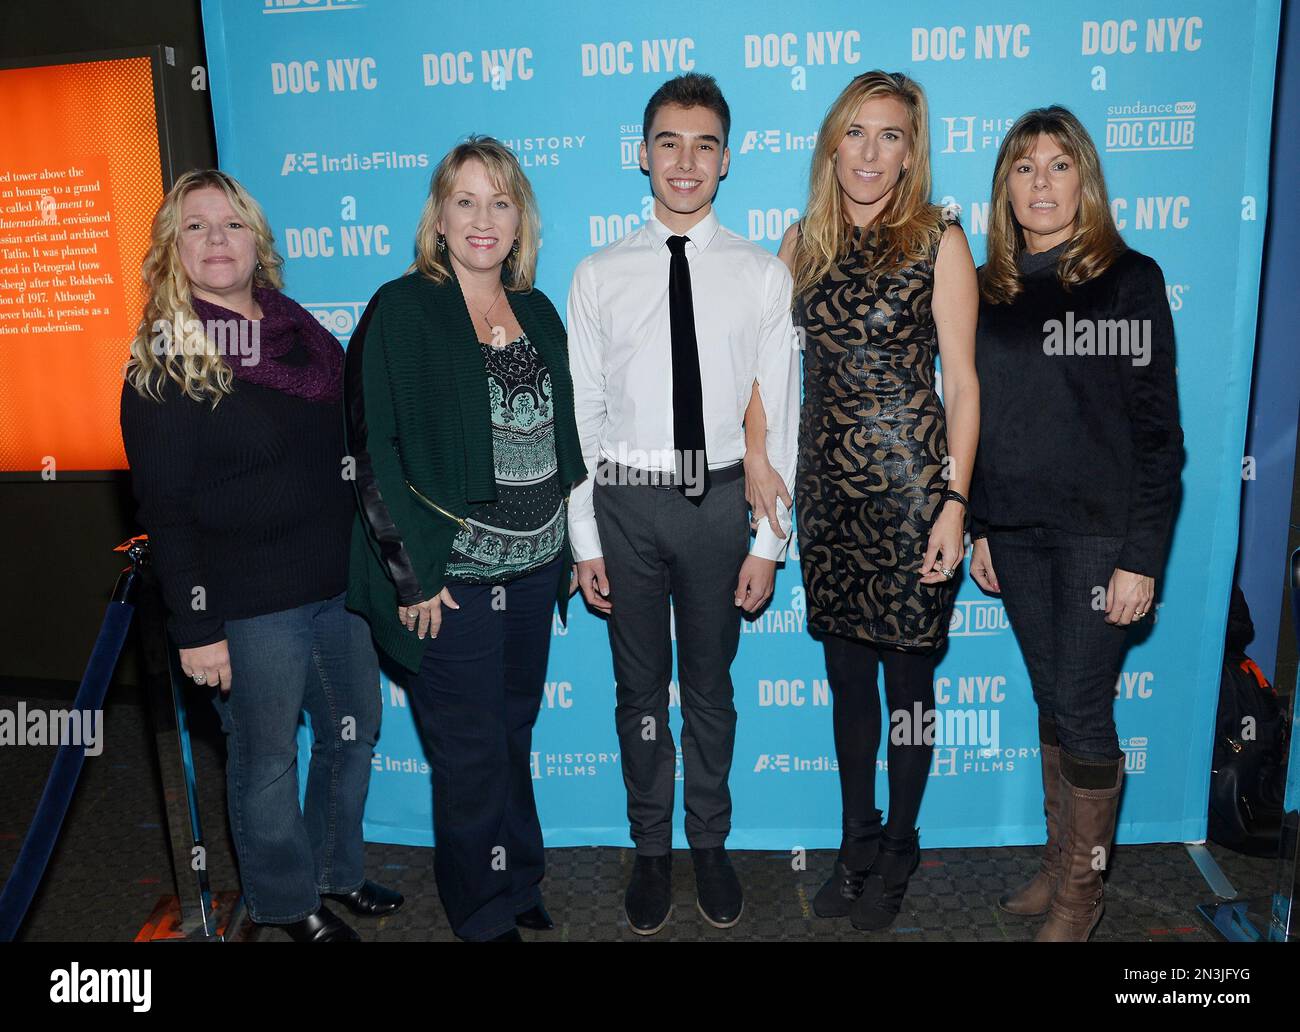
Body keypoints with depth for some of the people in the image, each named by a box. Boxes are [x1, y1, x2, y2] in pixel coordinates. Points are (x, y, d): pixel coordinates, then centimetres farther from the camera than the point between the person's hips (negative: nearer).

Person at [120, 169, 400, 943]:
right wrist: (195, 627, -14)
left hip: (338, 584, 6)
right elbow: (164, 510, -10)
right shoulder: (163, 363, -8)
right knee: (268, 758, 9)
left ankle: (338, 870, 40)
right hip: (250, 605, -6)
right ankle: (289, 903, 32)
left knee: (354, 734, 17)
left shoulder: (302, 332, 7)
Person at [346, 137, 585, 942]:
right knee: (471, 753, 8)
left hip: (534, 571, 5)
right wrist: (413, 573, -15)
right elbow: (373, 447, -12)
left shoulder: (538, 312, 8)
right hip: (450, 576, -5)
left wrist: (569, 545, 11)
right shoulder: (402, 311, -9)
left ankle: (521, 881, 40)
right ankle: (486, 916, 30)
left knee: (515, 732, 19)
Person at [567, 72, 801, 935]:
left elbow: (778, 417, 0)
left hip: (718, 500, 0)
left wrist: (768, 541, -3)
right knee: (640, 687, 13)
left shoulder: (762, 274, 0)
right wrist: (585, 540, -1)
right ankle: (652, 850, 33)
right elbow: (581, 414, 1)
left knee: (711, 685, 15)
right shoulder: (600, 275, 1)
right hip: (626, 500, 1)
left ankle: (712, 845, 35)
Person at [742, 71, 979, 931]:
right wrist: (757, 455, 3)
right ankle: (857, 841, 33)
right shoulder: (805, 241, 8)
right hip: (827, 483, 4)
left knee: (907, 675, 8)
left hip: (911, 482, -4)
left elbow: (963, 382, -7)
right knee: (847, 675, 14)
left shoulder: (938, 240, -5)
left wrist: (955, 502, -12)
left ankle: (899, 848, 31)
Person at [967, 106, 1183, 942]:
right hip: (1015, 533, 4)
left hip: (1097, 531, -4)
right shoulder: (987, 290, 8)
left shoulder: (1130, 279, -4)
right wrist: (977, 527, 10)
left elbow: (1156, 428, -8)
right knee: (1052, 700, 14)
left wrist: (1142, 556, -13)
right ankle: (1060, 861, 30)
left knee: (1082, 712, 1)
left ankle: (1081, 892, 20)